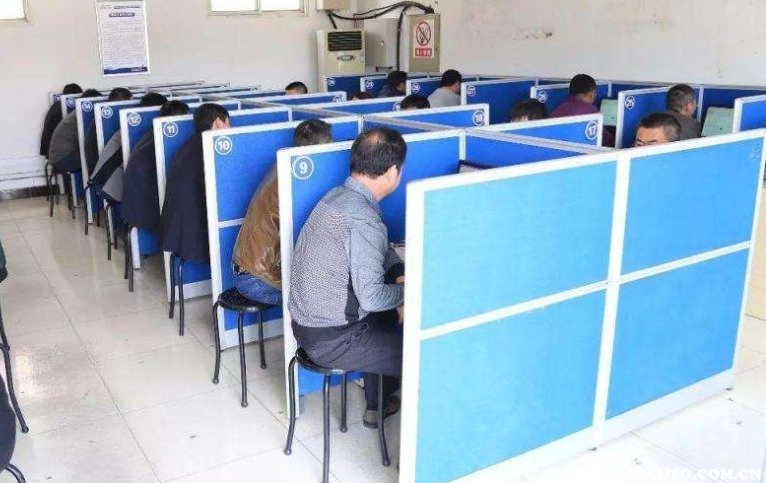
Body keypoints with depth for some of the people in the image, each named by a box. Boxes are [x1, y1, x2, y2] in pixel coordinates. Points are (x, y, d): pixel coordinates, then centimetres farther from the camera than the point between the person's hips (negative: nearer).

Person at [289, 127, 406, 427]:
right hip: (332, 340, -10)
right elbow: (371, 297, -26)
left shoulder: (337, 196, 4)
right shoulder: (363, 219, -26)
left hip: (306, 322, 10)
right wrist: (406, 291, -9)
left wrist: (399, 275, 4)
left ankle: (377, 407, 37)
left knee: (389, 315, 29)